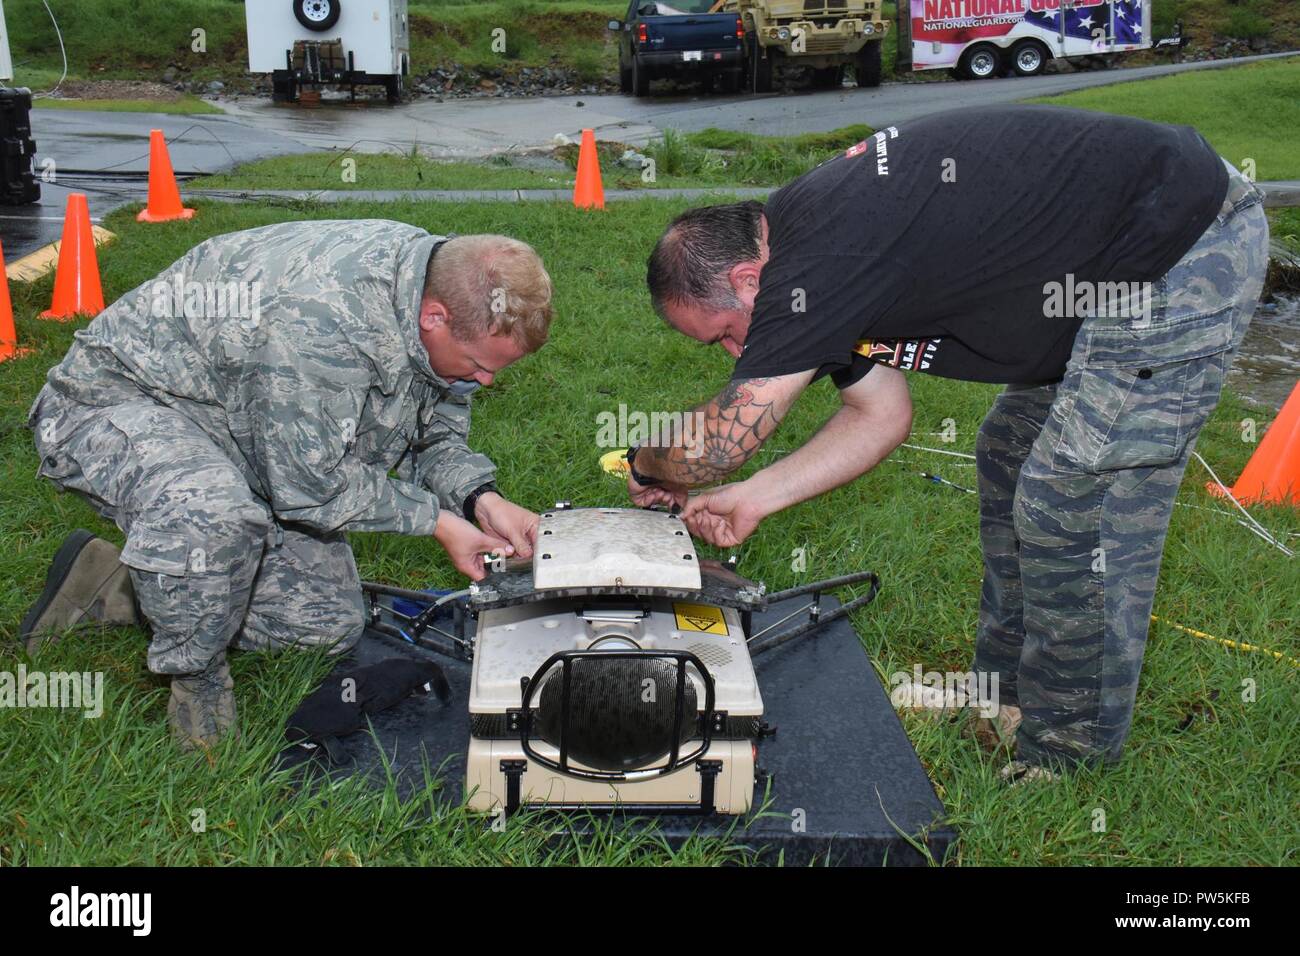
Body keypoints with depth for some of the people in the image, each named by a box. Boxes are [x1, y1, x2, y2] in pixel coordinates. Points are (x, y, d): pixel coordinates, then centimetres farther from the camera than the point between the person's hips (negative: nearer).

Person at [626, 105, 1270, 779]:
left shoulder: (815, 266, -25)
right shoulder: (814, 234, 7)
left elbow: (717, 446, -23)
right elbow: (879, 414, 14)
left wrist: (647, 465, 0)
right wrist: (755, 497, 10)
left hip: (1190, 254, -10)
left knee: (1069, 504, -7)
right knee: (1009, 453, 16)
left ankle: (1069, 750, 12)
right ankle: (1005, 692, 30)